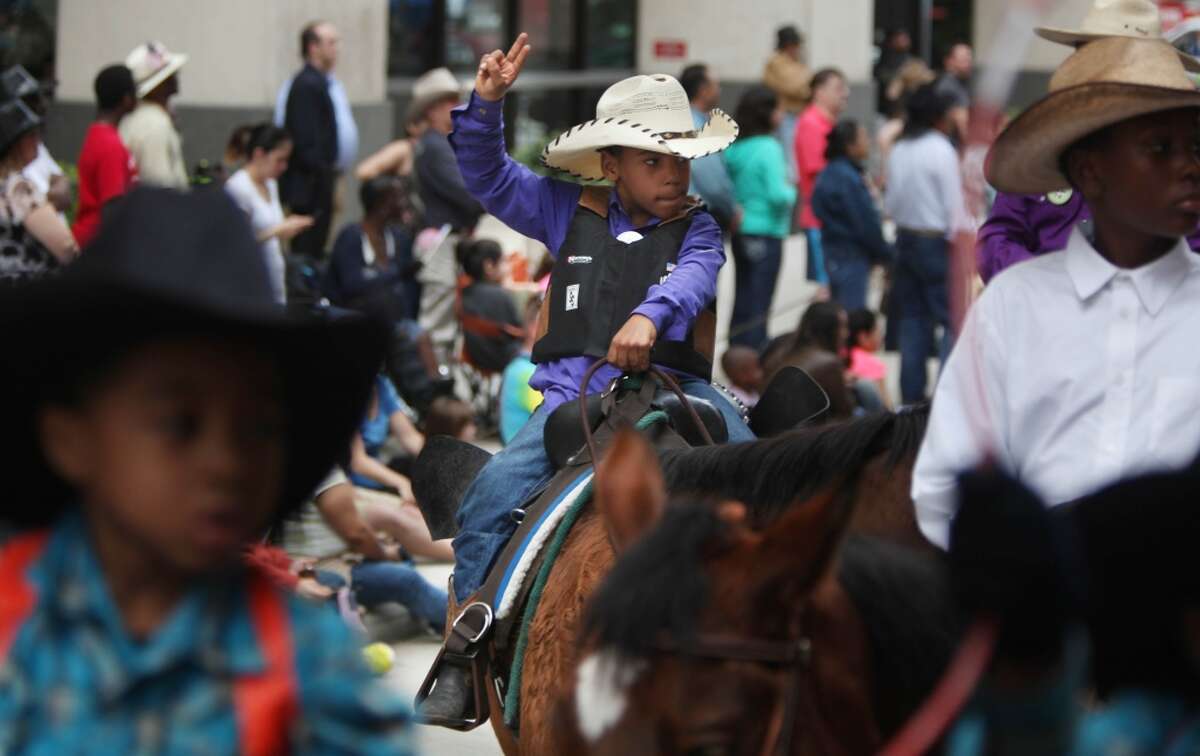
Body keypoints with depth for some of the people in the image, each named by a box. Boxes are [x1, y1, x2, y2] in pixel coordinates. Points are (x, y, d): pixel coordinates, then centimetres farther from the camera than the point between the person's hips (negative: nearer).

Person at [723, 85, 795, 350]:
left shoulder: (734, 149, 5)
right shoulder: (768, 148, -15)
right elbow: (777, 194, -20)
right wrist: (790, 192, -1)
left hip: (741, 234, 7)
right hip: (766, 232, -7)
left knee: (742, 301, 13)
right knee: (759, 305, -2)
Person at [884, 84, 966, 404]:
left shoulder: (899, 151, 5)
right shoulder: (942, 150, -14)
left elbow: (891, 203, 9)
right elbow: (955, 207, -13)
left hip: (905, 241, 7)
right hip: (937, 241, -7)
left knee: (912, 320, 11)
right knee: (953, 320, -2)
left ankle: (911, 397, 12)